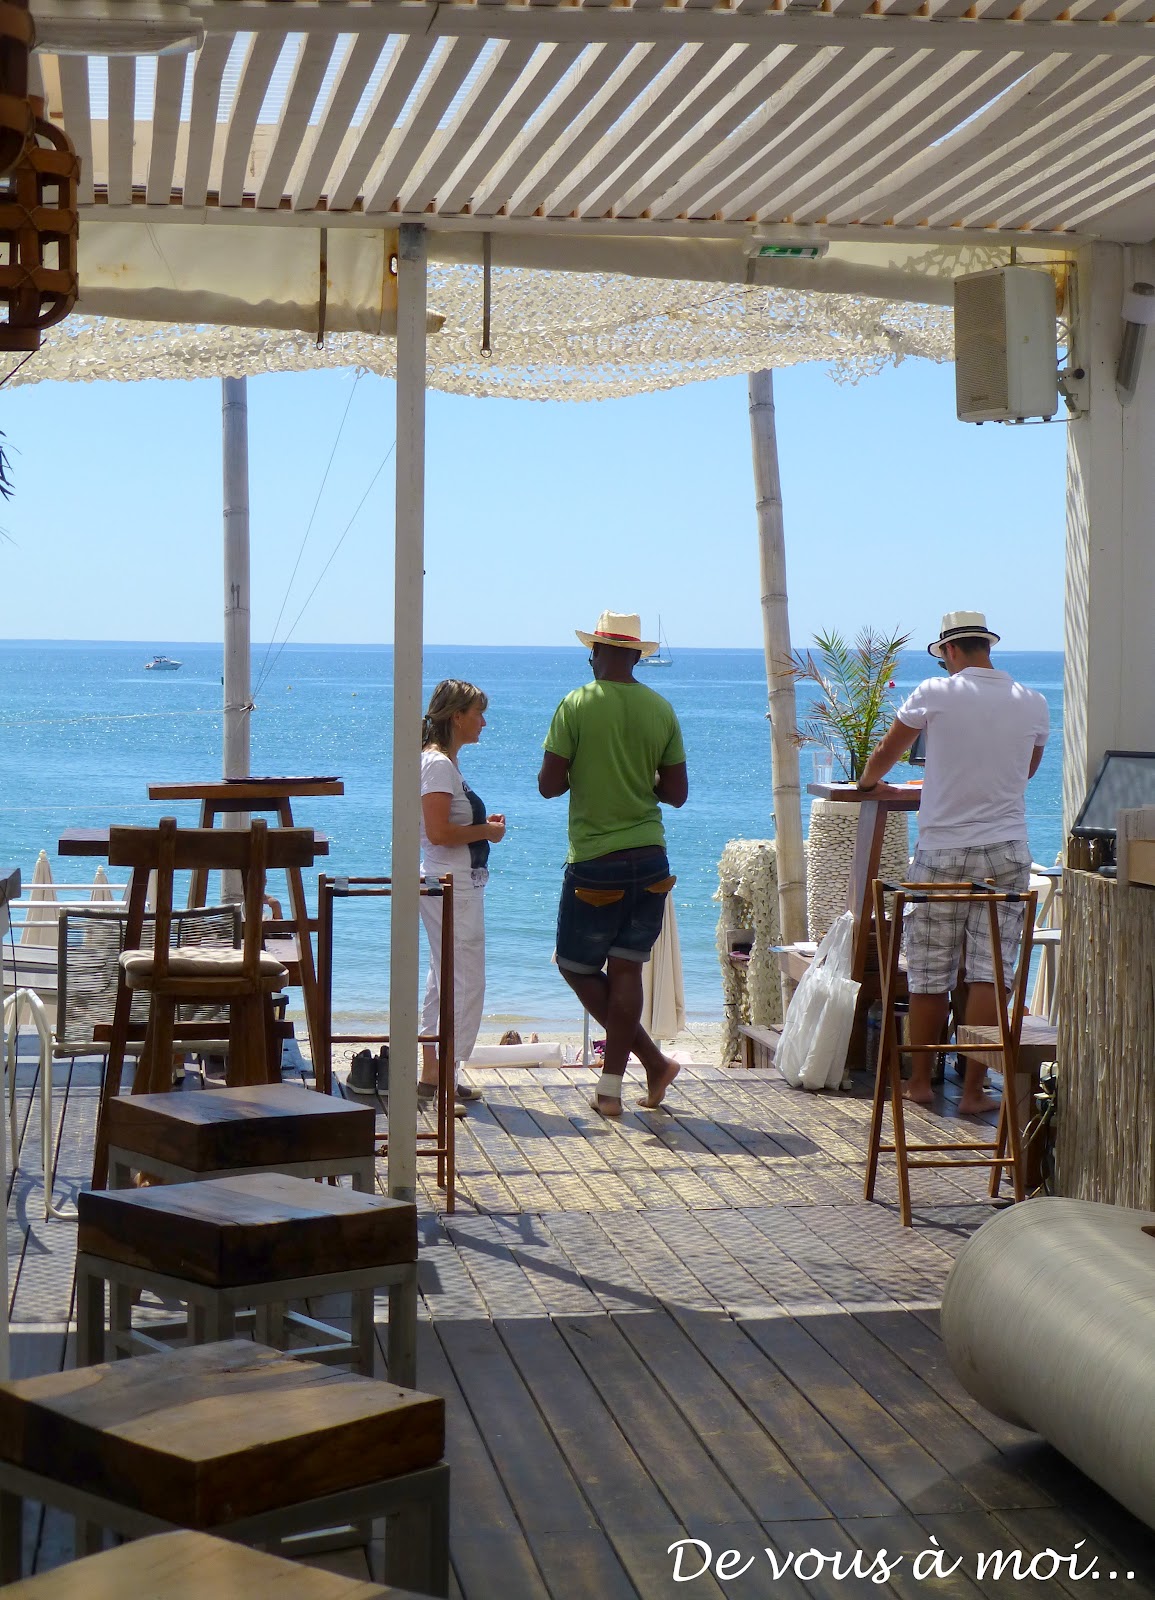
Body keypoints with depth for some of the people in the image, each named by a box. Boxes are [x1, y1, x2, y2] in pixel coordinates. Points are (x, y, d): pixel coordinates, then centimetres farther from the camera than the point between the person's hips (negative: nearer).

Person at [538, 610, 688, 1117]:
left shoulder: (576, 706, -9)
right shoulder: (661, 710, 3)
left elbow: (549, 785, -9)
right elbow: (676, 793, 6)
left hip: (596, 864, -4)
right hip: (650, 861, 4)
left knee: (577, 966, 10)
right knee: (625, 968, 9)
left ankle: (653, 1061, 4)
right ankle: (611, 1086, 9)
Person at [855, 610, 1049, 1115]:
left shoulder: (936, 694, -5)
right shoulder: (1033, 704, 4)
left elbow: (885, 752, 9)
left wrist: (869, 782, 30)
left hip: (943, 851, -2)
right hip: (1007, 853, 2)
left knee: (929, 975, 7)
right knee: (990, 973, 2)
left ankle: (920, 1081, 17)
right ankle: (974, 1090, 1)